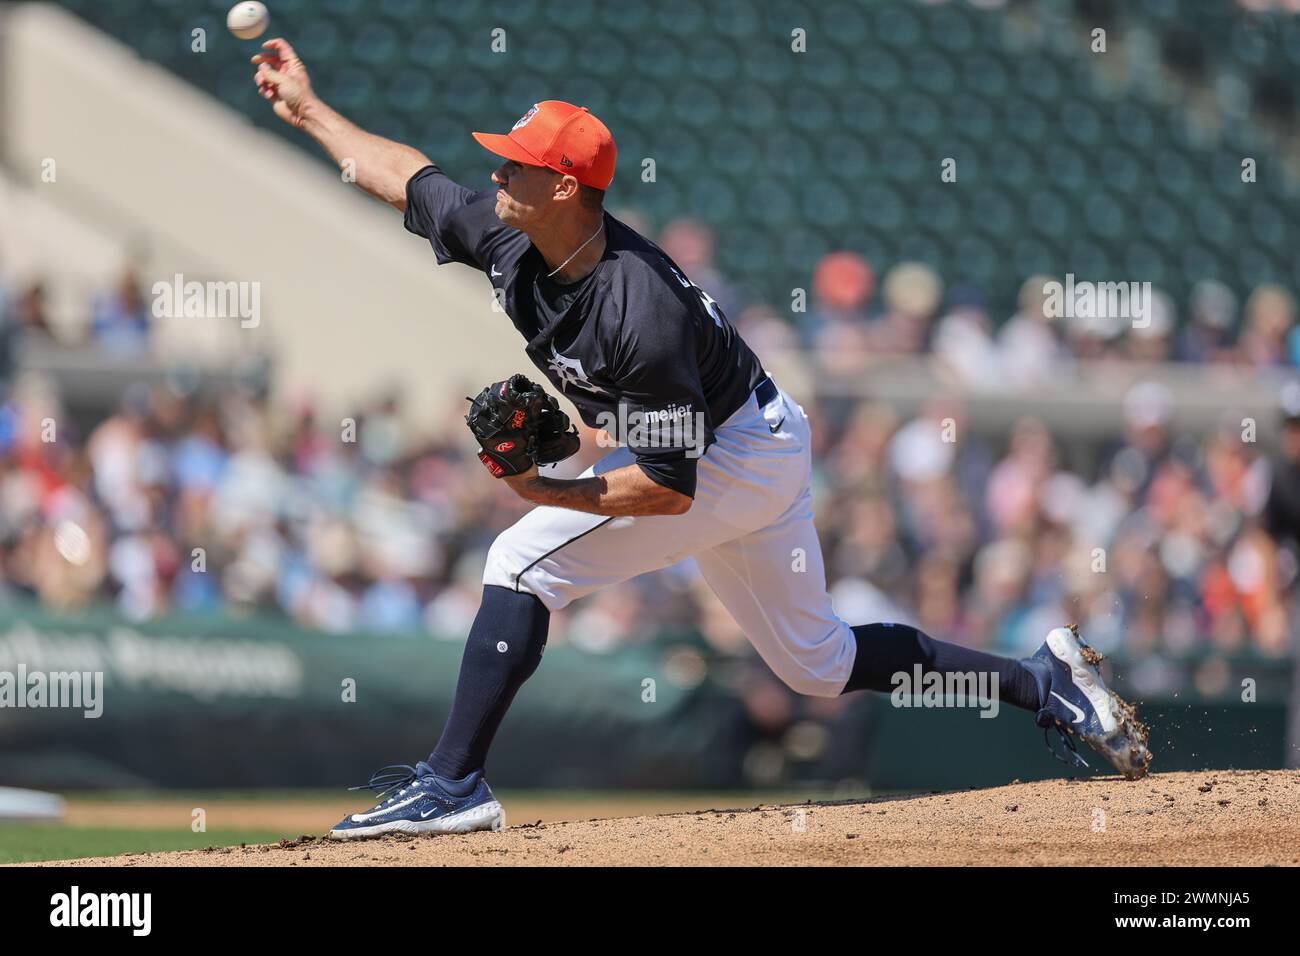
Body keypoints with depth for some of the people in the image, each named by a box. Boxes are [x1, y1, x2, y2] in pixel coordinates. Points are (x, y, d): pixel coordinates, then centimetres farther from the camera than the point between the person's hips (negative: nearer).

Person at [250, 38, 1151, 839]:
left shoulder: (638, 311, -34)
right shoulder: (510, 239, -11)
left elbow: (669, 486, -30)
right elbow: (410, 178, 7)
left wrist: (555, 493, -34)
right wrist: (309, 108, 7)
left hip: (734, 456, -9)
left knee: (524, 561, -16)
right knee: (818, 661, 17)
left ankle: (454, 783, -14)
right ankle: (1045, 681, 23)